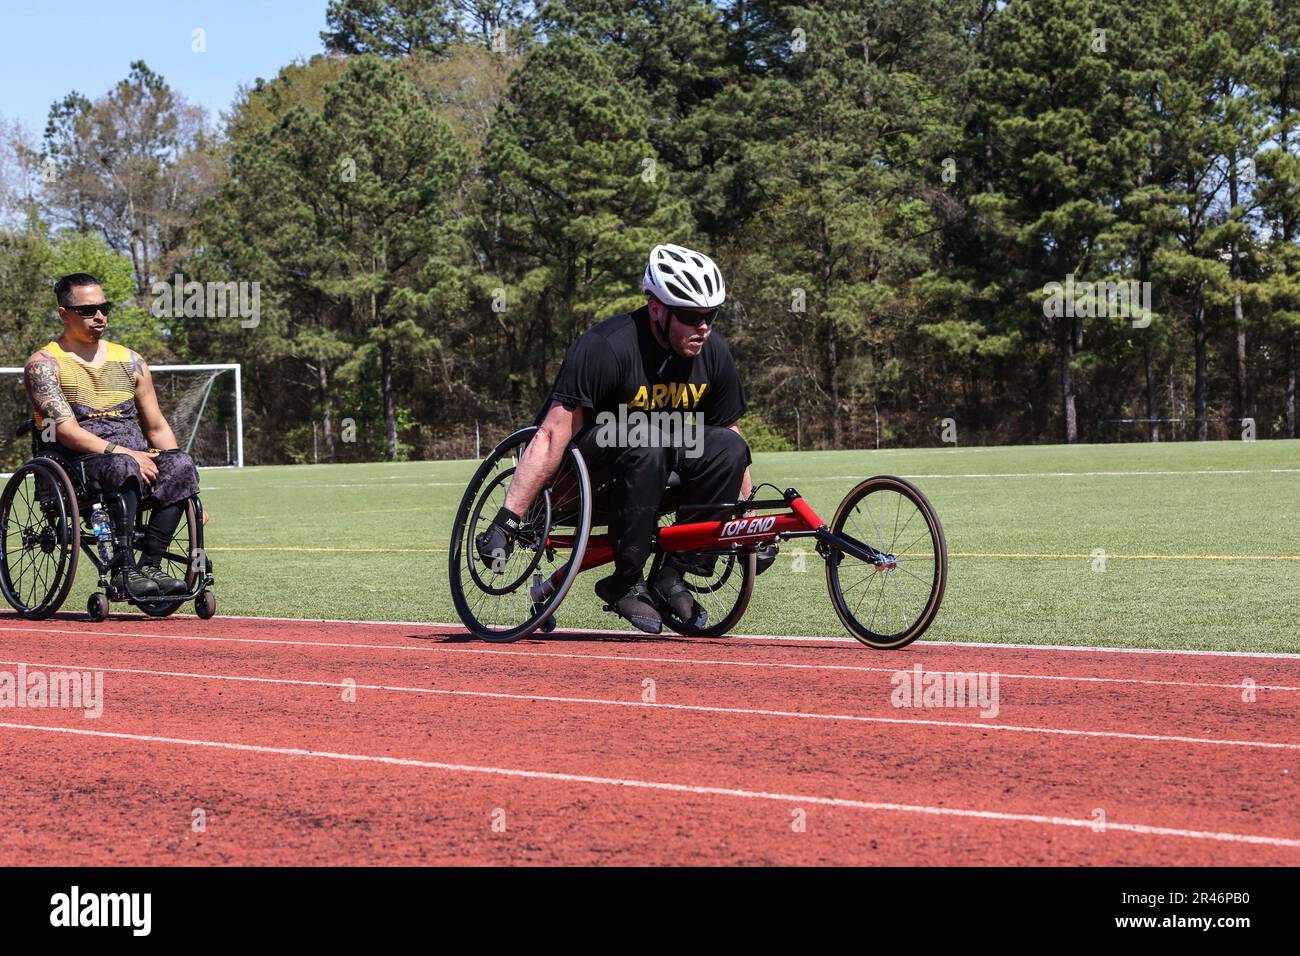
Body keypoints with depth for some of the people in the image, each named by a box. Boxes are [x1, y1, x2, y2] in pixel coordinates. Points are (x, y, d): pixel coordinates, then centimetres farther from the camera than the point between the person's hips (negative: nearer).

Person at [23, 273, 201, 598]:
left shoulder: (129, 361, 19)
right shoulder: (44, 364, 2)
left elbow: (157, 427, 20)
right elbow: (65, 430, -11)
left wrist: (173, 468, 3)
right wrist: (121, 452, -22)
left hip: (134, 453, 5)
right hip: (76, 461, -5)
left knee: (181, 464, -27)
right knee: (124, 469, -38)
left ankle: (150, 565, -30)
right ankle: (125, 569, -40)